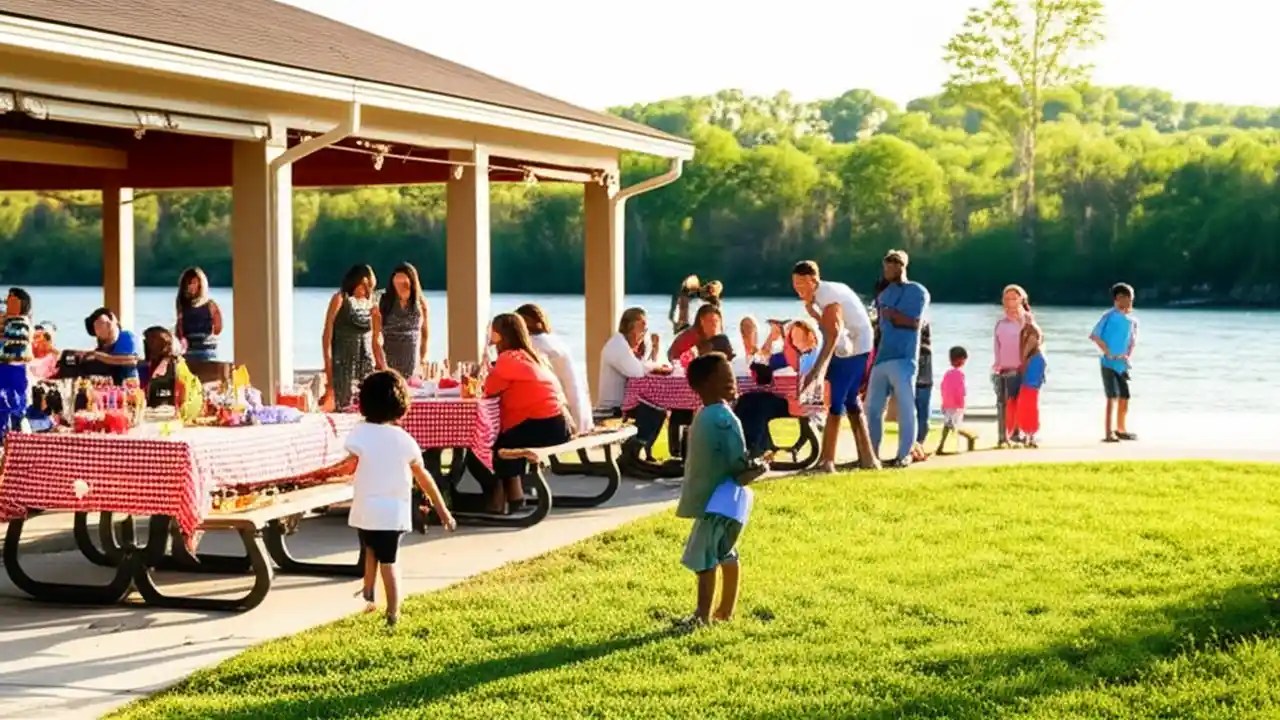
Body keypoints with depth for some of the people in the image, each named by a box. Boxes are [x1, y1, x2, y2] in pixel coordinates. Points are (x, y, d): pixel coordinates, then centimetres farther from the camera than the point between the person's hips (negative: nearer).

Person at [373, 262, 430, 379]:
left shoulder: (420, 304, 1)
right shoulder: (383, 304, -6)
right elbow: (376, 338, -6)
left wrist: (423, 360, 10)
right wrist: (382, 366, -13)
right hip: (389, 366, -2)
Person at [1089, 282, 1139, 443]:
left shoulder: (1132, 320, 7)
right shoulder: (1109, 316, -10)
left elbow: (1132, 342, 16)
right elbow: (1094, 336, -11)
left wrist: (1128, 356, -1)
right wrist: (1109, 354, -15)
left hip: (1122, 364, 6)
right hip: (1109, 363, -6)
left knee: (1124, 397, 10)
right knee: (1112, 397, -10)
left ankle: (1121, 430, 27)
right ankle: (1108, 433, -8)